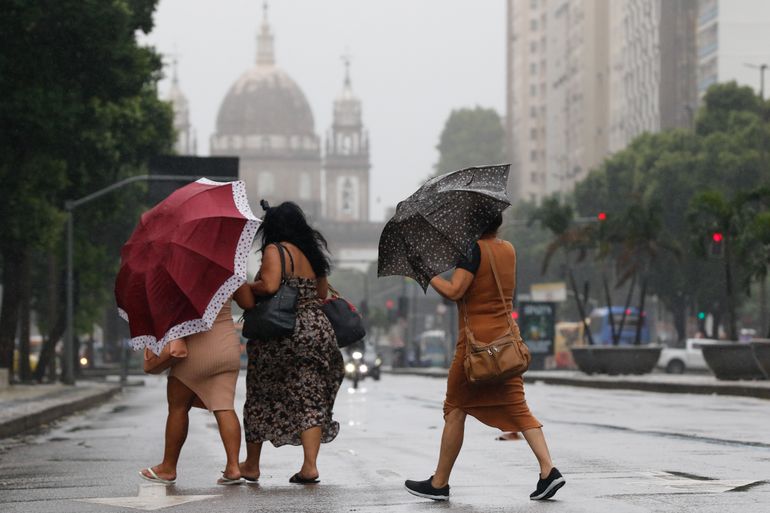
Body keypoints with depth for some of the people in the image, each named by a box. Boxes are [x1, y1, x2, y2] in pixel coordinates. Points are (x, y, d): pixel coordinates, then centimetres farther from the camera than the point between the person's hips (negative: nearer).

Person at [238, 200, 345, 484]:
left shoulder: (275, 251, -8)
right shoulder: (312, 253, 13)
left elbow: (269, 286, -22)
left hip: (285, 333, -6)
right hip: (319, 327, 6)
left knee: (261, 397, 8)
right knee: (311, 398, 3)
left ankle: (251, 465, 16)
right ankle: (309, 466, -9)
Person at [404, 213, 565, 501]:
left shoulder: (474, 249, -13)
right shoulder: (508, 250, 10)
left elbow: (454, 291, -22)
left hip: (476, 340, -7)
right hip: (507, 339, 7)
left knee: (456, 409, 4)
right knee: (516, 407, 5)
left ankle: (439, 483, 10)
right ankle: (548, 470, -10)